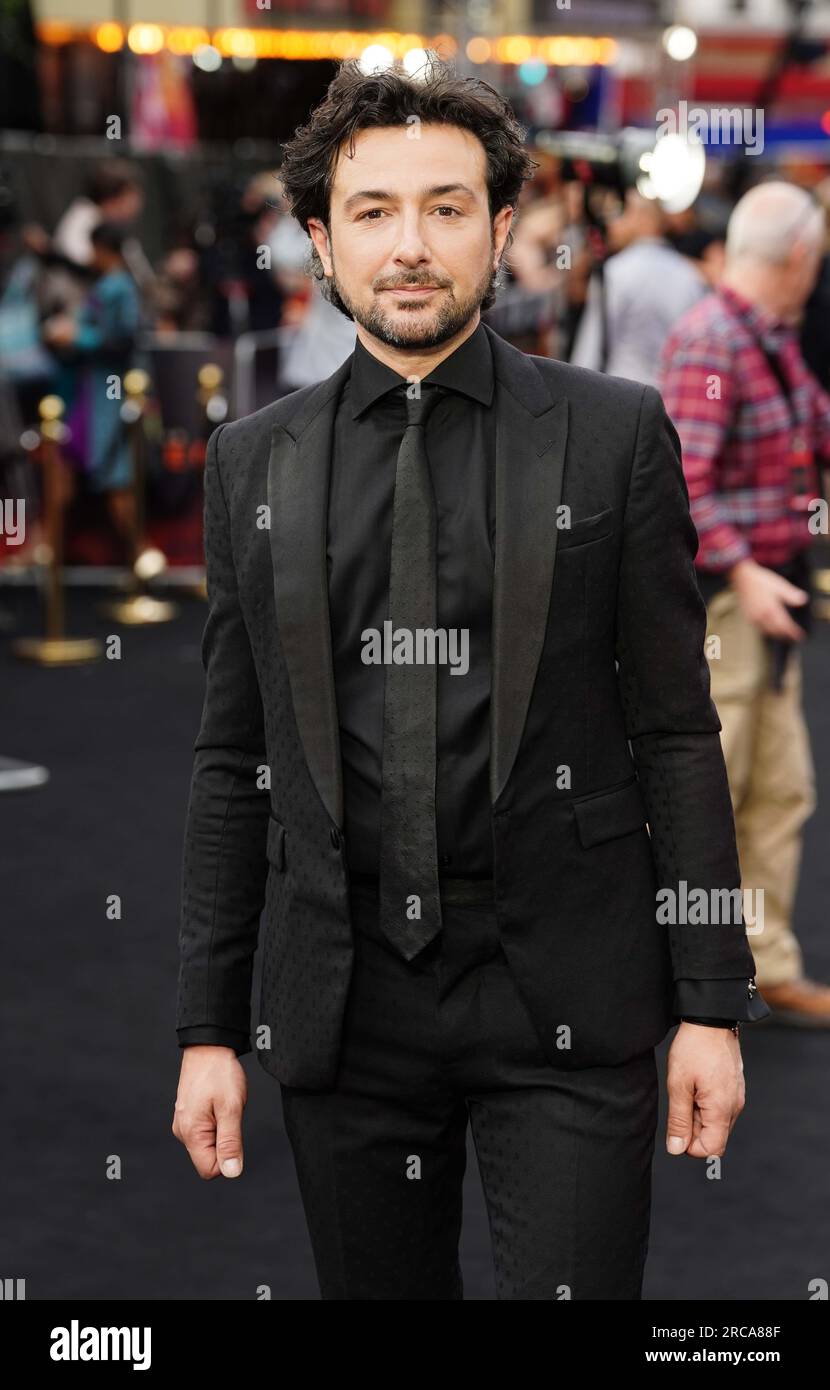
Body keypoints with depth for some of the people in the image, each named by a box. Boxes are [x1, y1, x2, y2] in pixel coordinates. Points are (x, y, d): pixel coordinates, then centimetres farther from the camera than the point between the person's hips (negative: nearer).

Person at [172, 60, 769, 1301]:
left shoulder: (614, 433, 0)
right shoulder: (253, 462, 8)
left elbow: (678, 730, 0)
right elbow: (232, 760, 10)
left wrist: (712, 1006, -3)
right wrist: (207, 1027, 7)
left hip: (564, 1005, -2)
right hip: (340, 1001, 3)